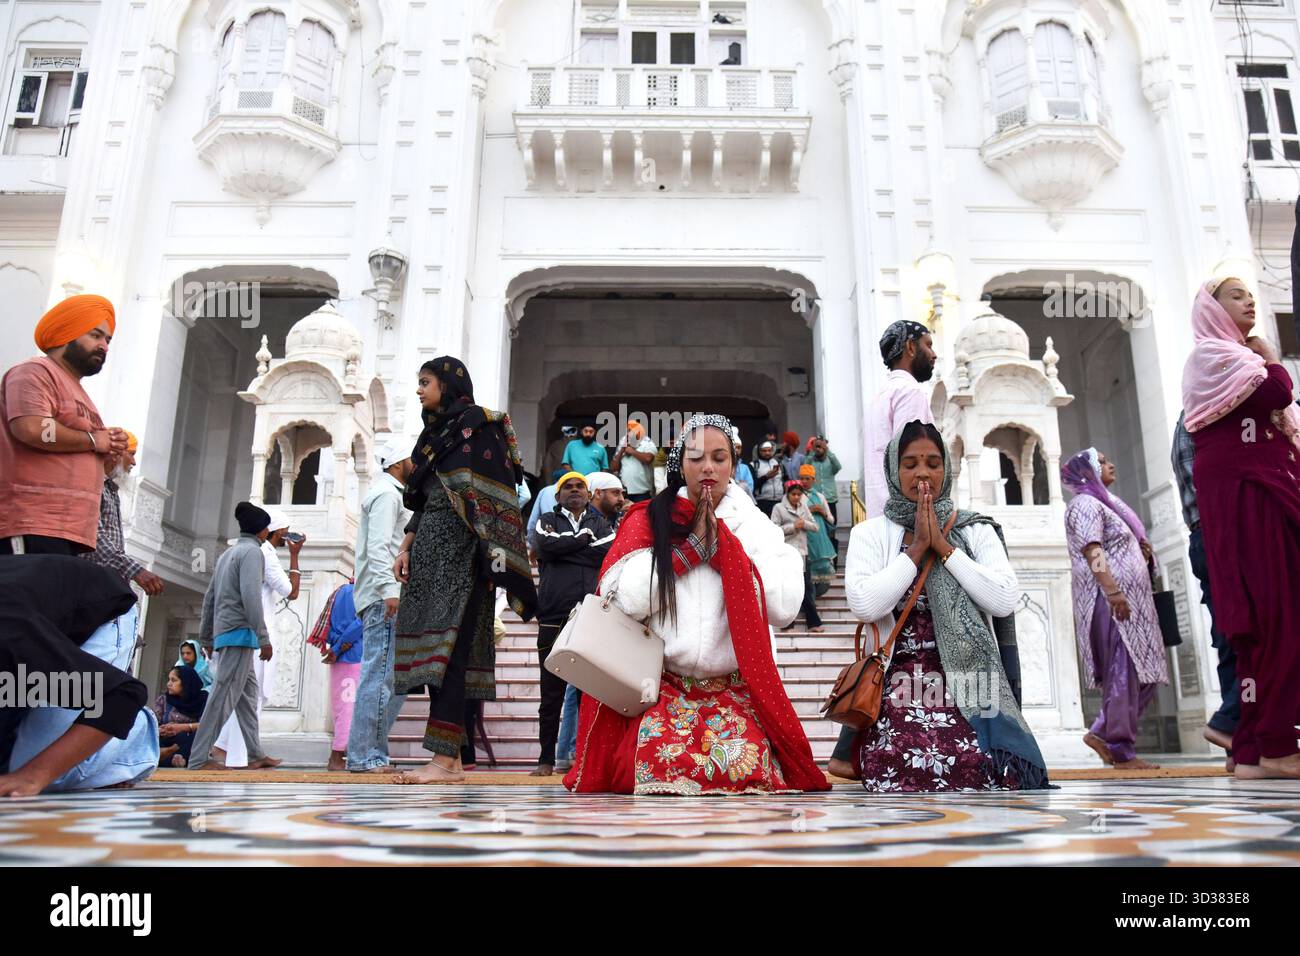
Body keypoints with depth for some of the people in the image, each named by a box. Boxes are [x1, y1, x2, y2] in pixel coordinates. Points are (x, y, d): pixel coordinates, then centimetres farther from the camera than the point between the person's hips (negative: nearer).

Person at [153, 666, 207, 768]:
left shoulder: (202, 699, 4)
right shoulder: (163, 699, 11)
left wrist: (181, 727, -21)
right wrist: (161, 730, -21)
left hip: (191, 744, -1)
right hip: (166, 743, 1)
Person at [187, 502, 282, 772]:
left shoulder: (228, 553, 20)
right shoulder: (252, 551, -7)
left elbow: (210, 597, 20)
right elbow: (251, 596, -18)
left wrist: (206, 636, 24)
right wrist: (264, 637, -17)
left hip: (225, 630, 10)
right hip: (240, 630, -10)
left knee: (248, 692, 10)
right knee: (225, 694, -10)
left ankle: (255, 754, 11)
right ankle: (199, 758, -12)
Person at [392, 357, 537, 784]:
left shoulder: (477, 424, -4)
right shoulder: (436, 432, 22)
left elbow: (491, 493, -12)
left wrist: (492, 555, -19)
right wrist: (405, 548, 14)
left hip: (459, 547, -8)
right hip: (430, 547, 9)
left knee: (447, 648, -14)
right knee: (436, 649, 3)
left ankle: (445, 760, -13)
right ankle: (452, 757, 6)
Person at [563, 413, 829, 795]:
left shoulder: (755, 528, 9)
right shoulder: (649, 520, 8)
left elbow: (784, 607, -6)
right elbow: (628, 600, -8)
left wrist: (723, 542, -5)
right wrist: (694, 543, -5)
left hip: (738, 689, 1)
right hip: (664, 688, 0)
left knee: (745, 766, -26)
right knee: (661, 764, -26)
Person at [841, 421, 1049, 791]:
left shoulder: (975, 531, 13)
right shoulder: (870, 533, 9)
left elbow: (1005, 601, -3)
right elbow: (863, 604, -9)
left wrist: (943, 546, -4)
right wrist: (917, 548, -5)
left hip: (968, 684, 1)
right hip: (900, 689, -1)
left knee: (980, 765, -29)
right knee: (907, 765, -32)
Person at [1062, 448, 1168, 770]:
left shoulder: (1103, 504, 26)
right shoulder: (1086, 504, -5)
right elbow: (1092, 551, -18)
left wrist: (1141, 550, 12)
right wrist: (1112, 590, -27)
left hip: (1129, 601, 10)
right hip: (1110, 600, -10)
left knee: (1144, 674, 7)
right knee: (1123, 672, -9)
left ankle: (1102, 733, 11)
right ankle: (1121, 750, -4)